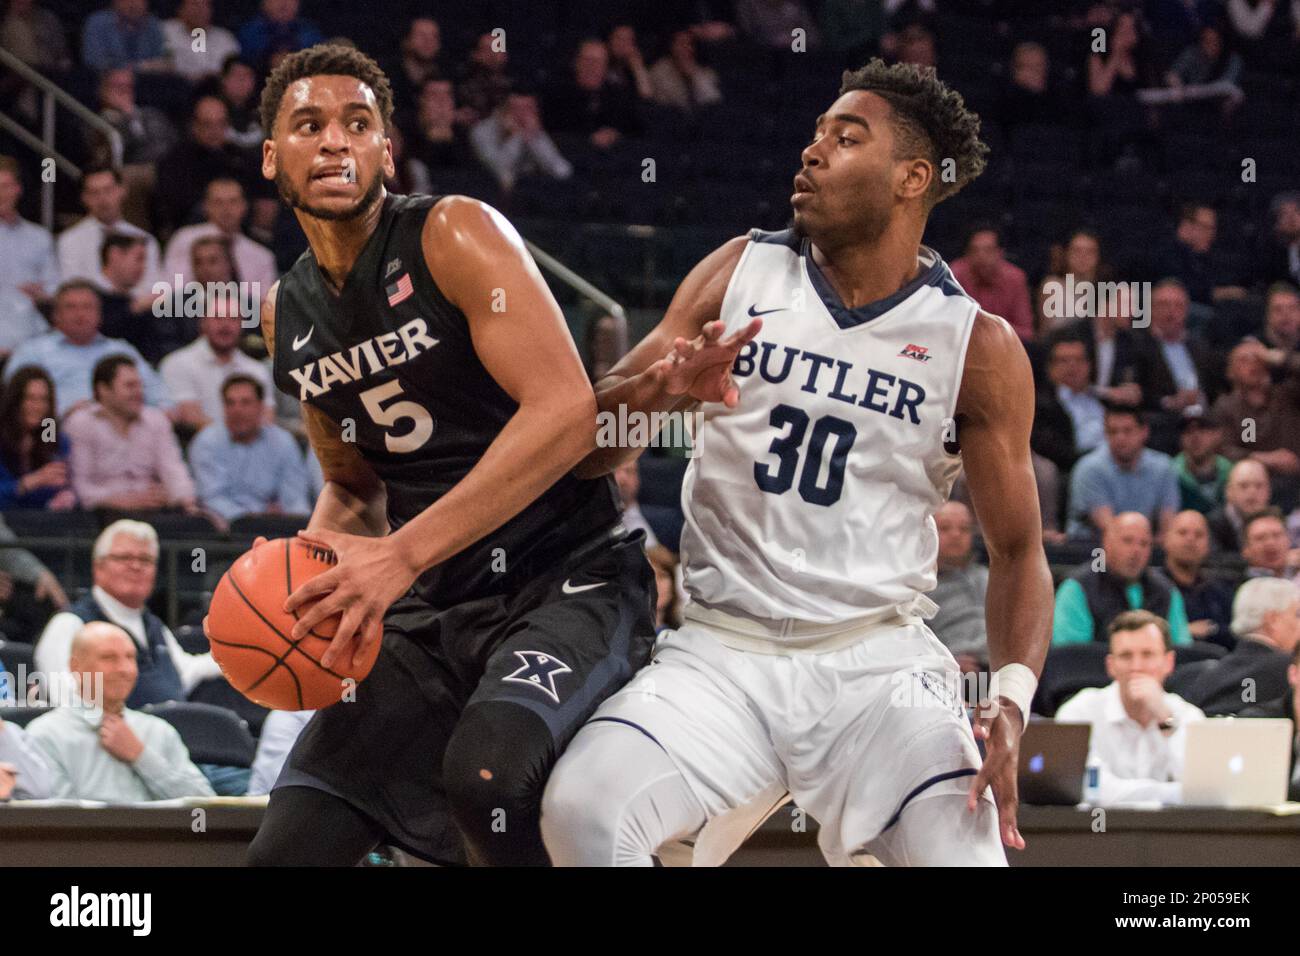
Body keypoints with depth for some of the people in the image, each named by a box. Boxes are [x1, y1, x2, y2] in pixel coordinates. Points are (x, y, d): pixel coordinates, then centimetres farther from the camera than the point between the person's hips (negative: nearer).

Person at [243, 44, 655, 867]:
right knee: (286, 853, -2)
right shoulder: (289, 317, 10)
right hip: (432, 614, 7)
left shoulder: (454, 236, -11)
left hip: (567, 577, -7)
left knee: (488, 773, -35)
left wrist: (401, 556, -28)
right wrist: (309, 576, -1)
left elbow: (566, 413, -24)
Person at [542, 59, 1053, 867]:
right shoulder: (741, 275, 5)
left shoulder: (979, 348, 1)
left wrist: (1012, 700, -14)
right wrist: (659, 390, -18)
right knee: (581, 810, -25)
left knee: (963, 851, -23)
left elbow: (1018, 548, 4)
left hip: (879, 659, -1)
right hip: (724, 650, 1)